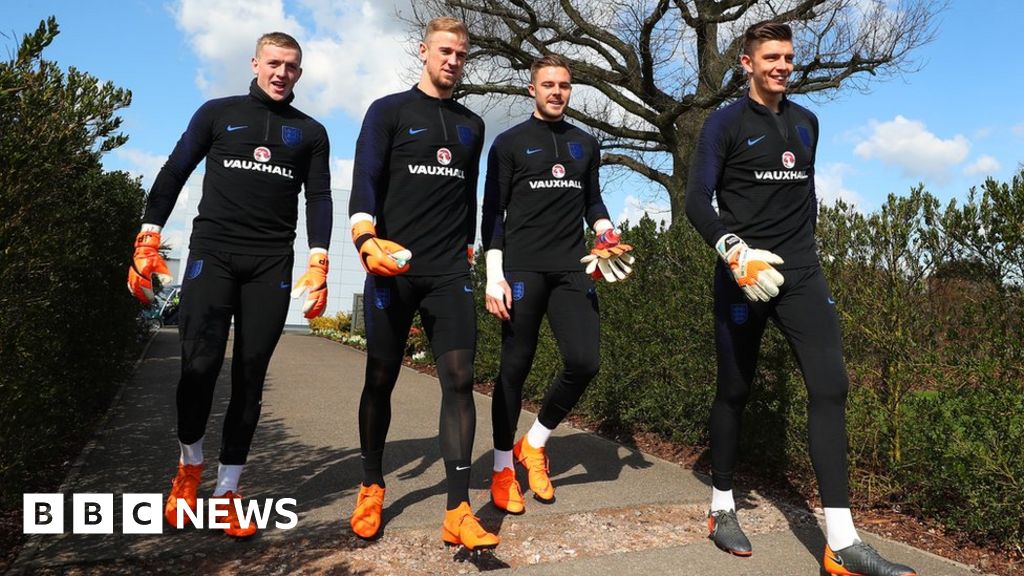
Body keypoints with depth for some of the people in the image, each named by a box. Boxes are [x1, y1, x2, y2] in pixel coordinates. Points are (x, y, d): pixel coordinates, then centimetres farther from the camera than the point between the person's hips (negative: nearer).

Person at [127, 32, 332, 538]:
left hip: (272, 263, 1)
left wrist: (318, 263, -4)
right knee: (200, 363, -13)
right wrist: (148, 239, 0)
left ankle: (228, 488, 10)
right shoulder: (218, 113, 12)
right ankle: (189, 462, 13)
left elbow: (318, 198, 8)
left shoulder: (311, 132, 15)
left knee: (250, 375, 0)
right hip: (212, 252, -1)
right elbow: (174, 174, 9)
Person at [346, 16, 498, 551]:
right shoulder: (389, 111, 5)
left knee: (459, 379, -8)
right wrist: (365, 238, -26)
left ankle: (458, 512, -5)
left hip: (449, 272, 3)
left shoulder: (471, 125, 18)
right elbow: (365, 179, -8)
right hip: (392, 267, -2)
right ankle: (371, 487, 25)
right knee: (380, 379, 4)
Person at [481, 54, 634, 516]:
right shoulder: (510, 143, 5)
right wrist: (494, 276, -9)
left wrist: (607, 235, 2)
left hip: (571, 269, 4)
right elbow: (493, 213, 0)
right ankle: (502, 467, 15)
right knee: (515, 367, 0)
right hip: (522, 268, -3)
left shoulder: (585, 144, 17)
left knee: (584, 361, -8)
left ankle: (534, 443, 15)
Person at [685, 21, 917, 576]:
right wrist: (735, 251, -23)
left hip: (801, 274, 5)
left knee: (830, 386, -8)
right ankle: (721, 507, 24)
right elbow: (697, 202, -9)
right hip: (744, 275, -4)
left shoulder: (806, 122, 16)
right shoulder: (726, 122, -1)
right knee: (734, 391, 5)